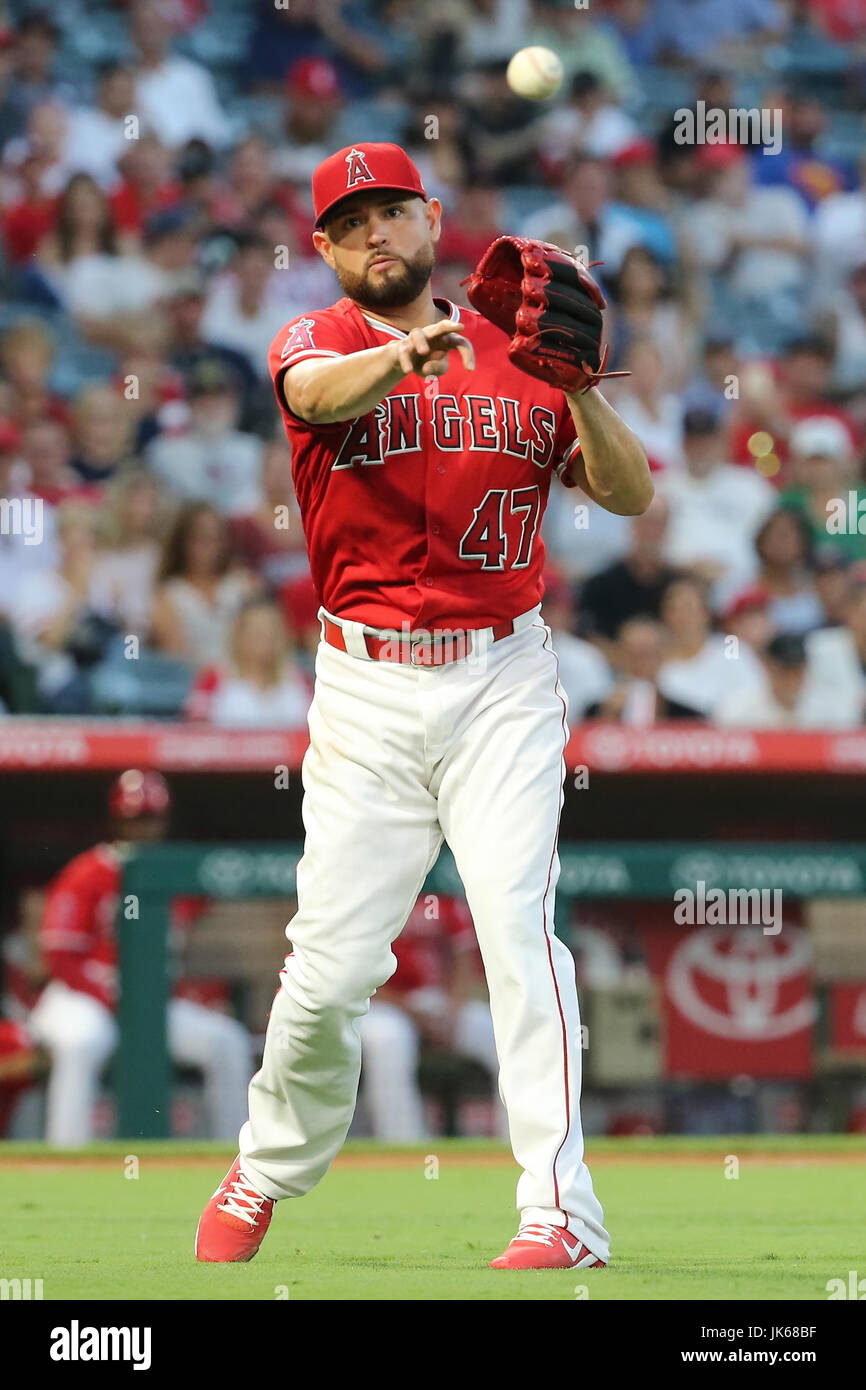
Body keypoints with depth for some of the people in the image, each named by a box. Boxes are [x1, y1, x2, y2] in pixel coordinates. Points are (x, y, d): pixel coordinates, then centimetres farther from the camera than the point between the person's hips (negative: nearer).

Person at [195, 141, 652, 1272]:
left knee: (517, 922, -16)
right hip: (369, 690, 0)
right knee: (330, 965, 0)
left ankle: (561, 1212, -19)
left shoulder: (516, 353, 10)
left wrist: (579, 385, -16)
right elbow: (322, 393, -22)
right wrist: (415, 350, -43)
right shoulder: (315, 344, 4)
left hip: (504, 681, 0)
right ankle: (269, 1173, 26)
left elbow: (631, 494, 2)